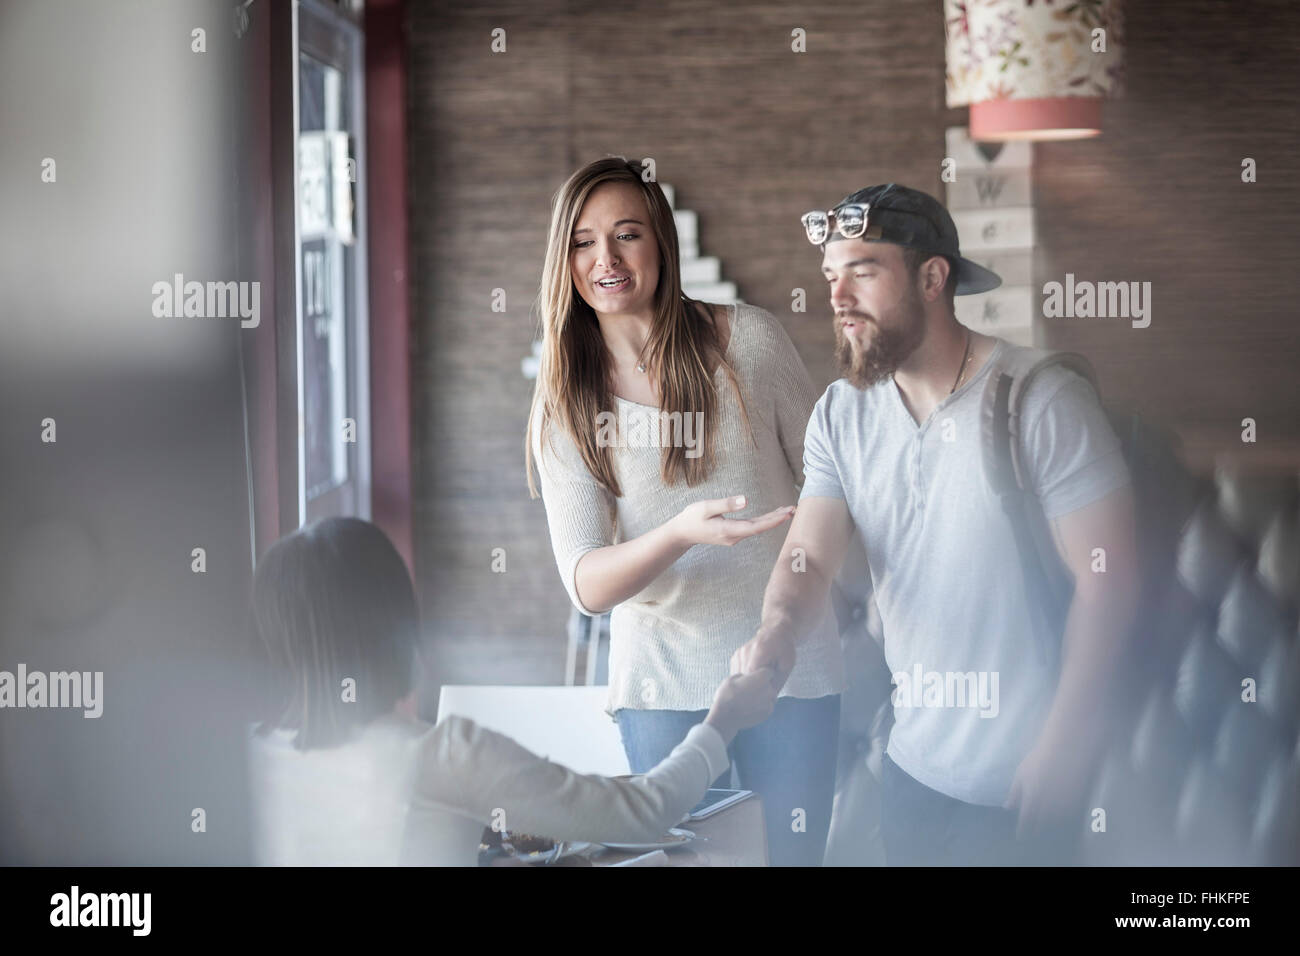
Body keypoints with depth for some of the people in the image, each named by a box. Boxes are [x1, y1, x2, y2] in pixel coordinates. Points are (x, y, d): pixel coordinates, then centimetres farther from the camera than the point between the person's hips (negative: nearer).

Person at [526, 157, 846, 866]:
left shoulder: (749, 339, -3)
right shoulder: (565, 407, -2)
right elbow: (587, 586, -12)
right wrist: (679, 533, -30)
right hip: (662, 682, 0)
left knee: (792, 856, 5)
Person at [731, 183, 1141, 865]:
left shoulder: (1042, 400, -17)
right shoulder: (840, 414, 2)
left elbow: (1106, 577, -16)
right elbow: (810, 554, -4)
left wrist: (1062, 747, -17)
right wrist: (780, 625, -28)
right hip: (913, 761, 6)